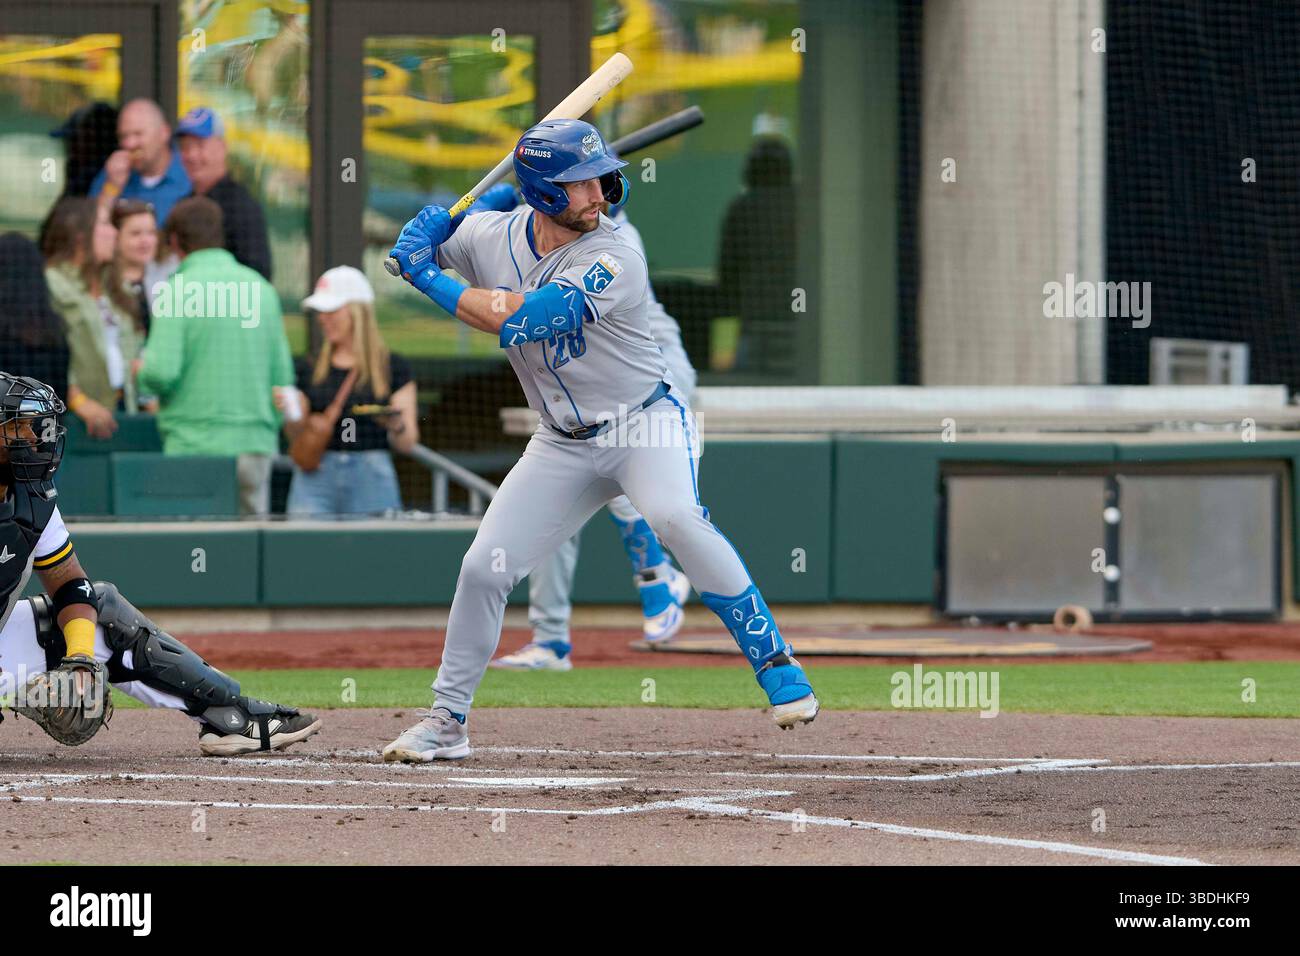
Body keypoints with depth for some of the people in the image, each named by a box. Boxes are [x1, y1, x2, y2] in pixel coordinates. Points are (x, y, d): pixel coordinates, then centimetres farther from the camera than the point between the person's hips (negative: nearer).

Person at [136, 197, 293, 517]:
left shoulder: (177, 290, -7)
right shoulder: (261, 288, 9)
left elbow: (162, 371, -15)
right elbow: (282, 374, 11)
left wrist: (142, 371, 7)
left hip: (196, 443, -5)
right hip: (257, 443, 5)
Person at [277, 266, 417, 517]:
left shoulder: (393, 367, 3)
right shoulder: (311, 369, 11)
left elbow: (407, 444, 3)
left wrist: (396, 425, -17)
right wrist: (291, 416, -5)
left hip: (371, 479, -2)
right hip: (317, 478, 2)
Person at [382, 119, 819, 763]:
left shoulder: (612, 260, -24)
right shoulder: (491, 236, -5)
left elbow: (521, 318, -34)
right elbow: (414, 246, 13)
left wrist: (431, 278, -27)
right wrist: (426, 237, -12)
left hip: (642, 424, -5)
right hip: (563, 444, 5)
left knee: (675, 517, -33)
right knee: (484, 567, -1)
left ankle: (777, 667, -26)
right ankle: (447, 721, 16)